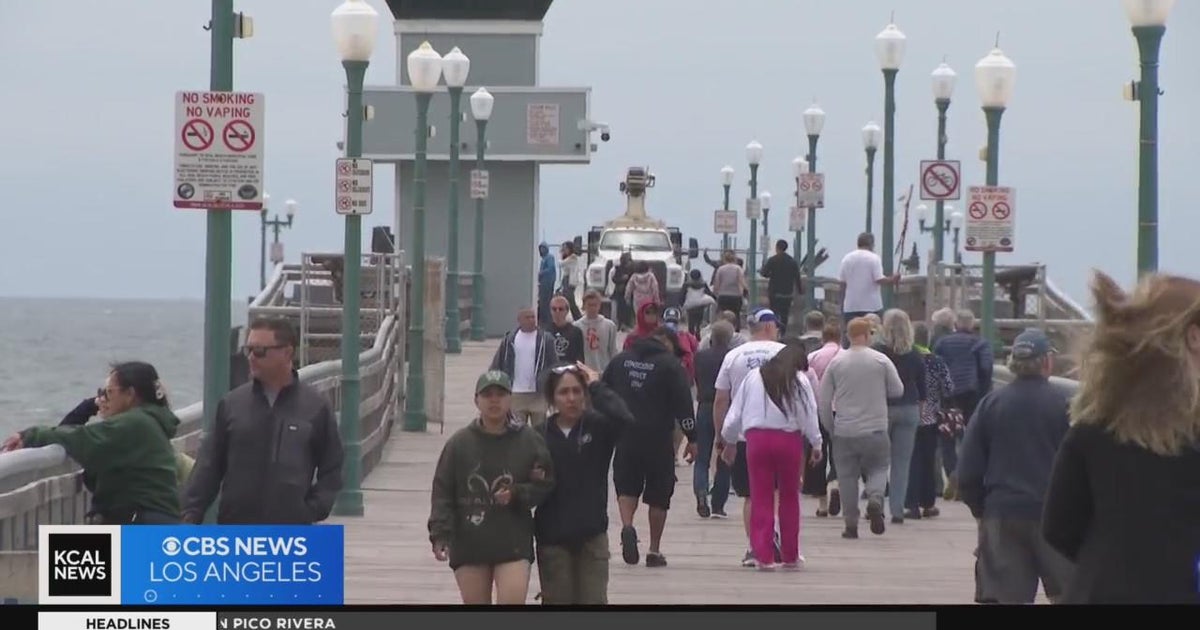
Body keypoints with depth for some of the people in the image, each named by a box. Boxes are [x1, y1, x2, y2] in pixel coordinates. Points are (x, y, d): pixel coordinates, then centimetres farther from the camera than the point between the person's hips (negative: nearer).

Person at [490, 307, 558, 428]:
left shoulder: (546, 339, 0)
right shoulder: (509, 340, 5)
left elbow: (554, 365, 0)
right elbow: (496, 365, 8)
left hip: (538, 395, -1)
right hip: (515, 394, 1)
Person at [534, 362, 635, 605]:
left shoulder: (598, 427, -3)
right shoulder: (540, 435, -3)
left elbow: (624, 419, -25)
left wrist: (597, 386, -18)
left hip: (592, 535, 0)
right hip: (553, 538, 0)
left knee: (594, 600, 1)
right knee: (558, 601, 10)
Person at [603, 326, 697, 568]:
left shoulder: (620, 360, 10)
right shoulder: (671, 364, -5)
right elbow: (683, 404, -8)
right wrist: (692, 439, -2)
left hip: (625, 439, 3)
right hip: (658, 440, -3)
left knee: (627, 486, 9)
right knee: (659, 494, 7)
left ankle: (627, 526, -19)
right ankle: (654, 550, 9)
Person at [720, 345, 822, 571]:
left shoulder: (753, 377, 12)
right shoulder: (800, 380, 6)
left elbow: (735, 414, 13)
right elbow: (809, 415, 1)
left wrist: (729, 441, 24)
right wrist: (816, 444, 10)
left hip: (756, 438, 1)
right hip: (789, 439, -1)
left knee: (760, 498, 4)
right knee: (790, 497, 12)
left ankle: (763, 556, -2)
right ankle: (790, 556, 19)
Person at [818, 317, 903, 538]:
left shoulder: (836, 362, 0)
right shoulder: (881, 360, -3)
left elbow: (822, 399, 2)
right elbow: (898, 391, 5)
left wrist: (830, 427, 13)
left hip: (844, 431, 1)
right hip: (875, 429, -1)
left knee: (847, 476, 7)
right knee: (878, 468, 14)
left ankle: (851, 523, 7)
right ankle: (875, 499, -15)